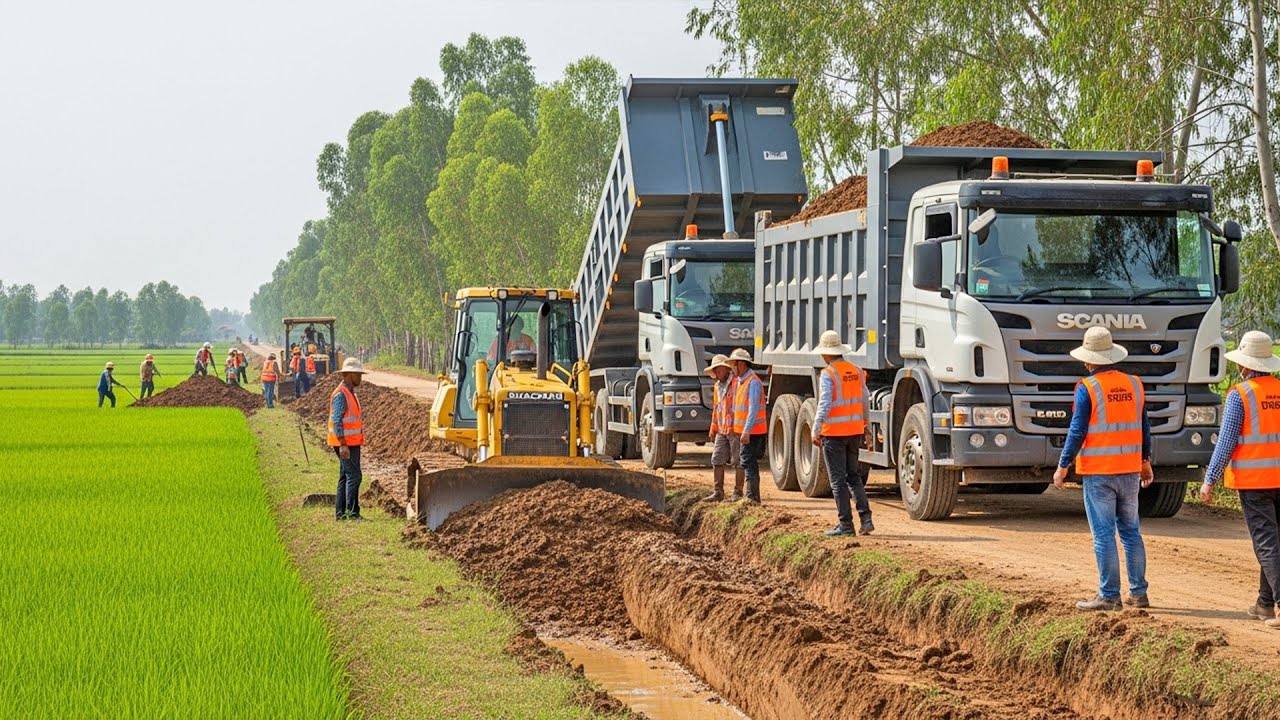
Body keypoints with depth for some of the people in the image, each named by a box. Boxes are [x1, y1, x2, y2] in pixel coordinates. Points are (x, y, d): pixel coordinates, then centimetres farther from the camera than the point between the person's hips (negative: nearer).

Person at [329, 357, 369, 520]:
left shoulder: (350, 393, 16)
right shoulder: (340, 394, -15)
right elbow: (337, 421, -20)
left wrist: (358, 442, 22)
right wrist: (343, 445, -24)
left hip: (352, 443, 10)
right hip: (345, 444, -10)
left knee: (345, 477, 11)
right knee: (353, 476, -12)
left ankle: (341, 513, 14)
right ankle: (352, 512, -12)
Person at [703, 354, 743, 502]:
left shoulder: (737, 383, -10)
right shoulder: (717, 386, 18)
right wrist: (713, 429, 22)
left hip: (735, 429, -8)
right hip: (721, 431, 8)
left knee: (738, 462, 0)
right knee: (717, 460, 5)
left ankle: (738, 492, 6)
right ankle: (718, 492, 11)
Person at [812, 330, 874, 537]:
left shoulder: (827, 374, -12)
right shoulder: (857, 371, 7)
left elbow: (824, 405, -19)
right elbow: (864, 402, 11)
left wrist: (815, 431, -16)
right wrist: (864, 426, 21)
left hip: (834, 433, -6)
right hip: (854, 430, 6)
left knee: (838, 480, 1)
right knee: (853, 476, 16)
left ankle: (846, 524, 2)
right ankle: (866, 518, 5)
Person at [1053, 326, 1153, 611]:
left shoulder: (1087, 388, -10)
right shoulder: (1134, 385, 6)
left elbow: (1077, 431, -11)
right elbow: (1144, 427, 13)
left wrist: (1062, 466, -3)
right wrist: (1145, 461, 24)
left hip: (1098, 472, -5)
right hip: (1130, 470, 5)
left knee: (1104, 535, -2)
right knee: (1131, 531, 13)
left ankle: (1109, 596, -1)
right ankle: (1138, 593, 15)